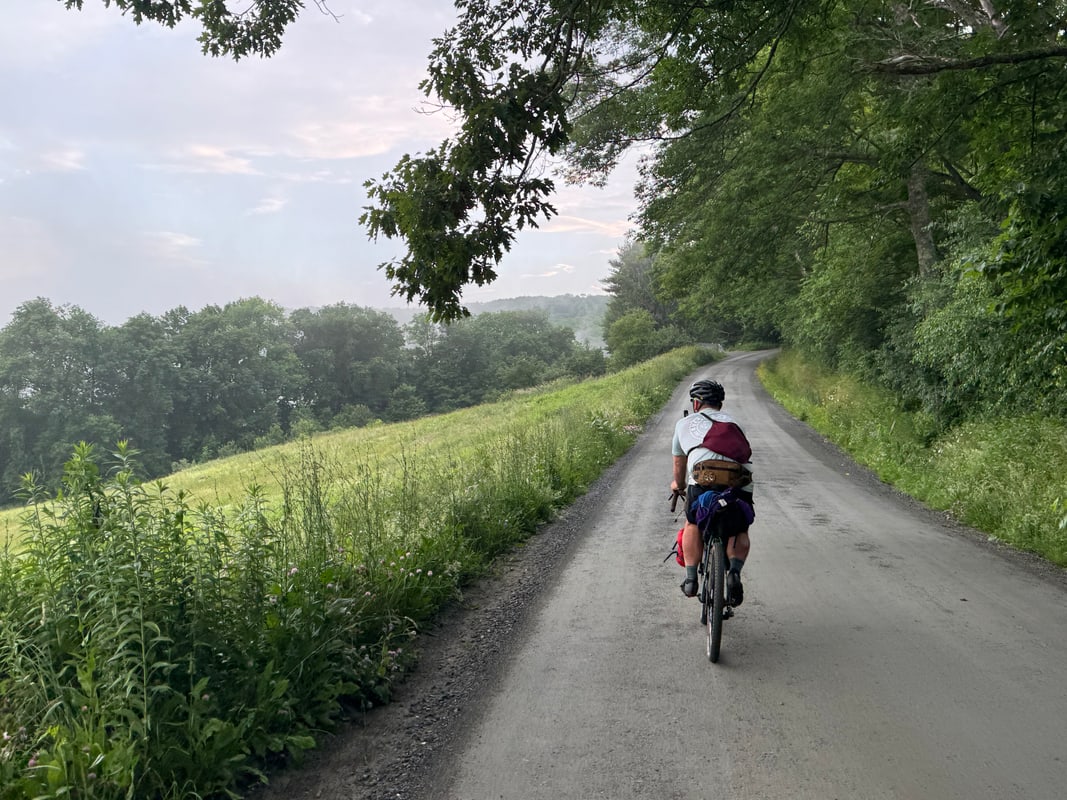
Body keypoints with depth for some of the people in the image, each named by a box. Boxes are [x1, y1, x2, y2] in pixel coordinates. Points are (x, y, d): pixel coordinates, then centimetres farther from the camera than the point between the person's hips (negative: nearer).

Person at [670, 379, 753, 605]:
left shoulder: (685, 422, 27)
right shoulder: (732, 422, 31)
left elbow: (679, 463, 37)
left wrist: (678, 485, 56)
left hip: (703, 480, -2)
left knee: (693, 525, 23)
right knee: (740, 531, 21)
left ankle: (691, 579, 19)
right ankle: (734, 571, -4)